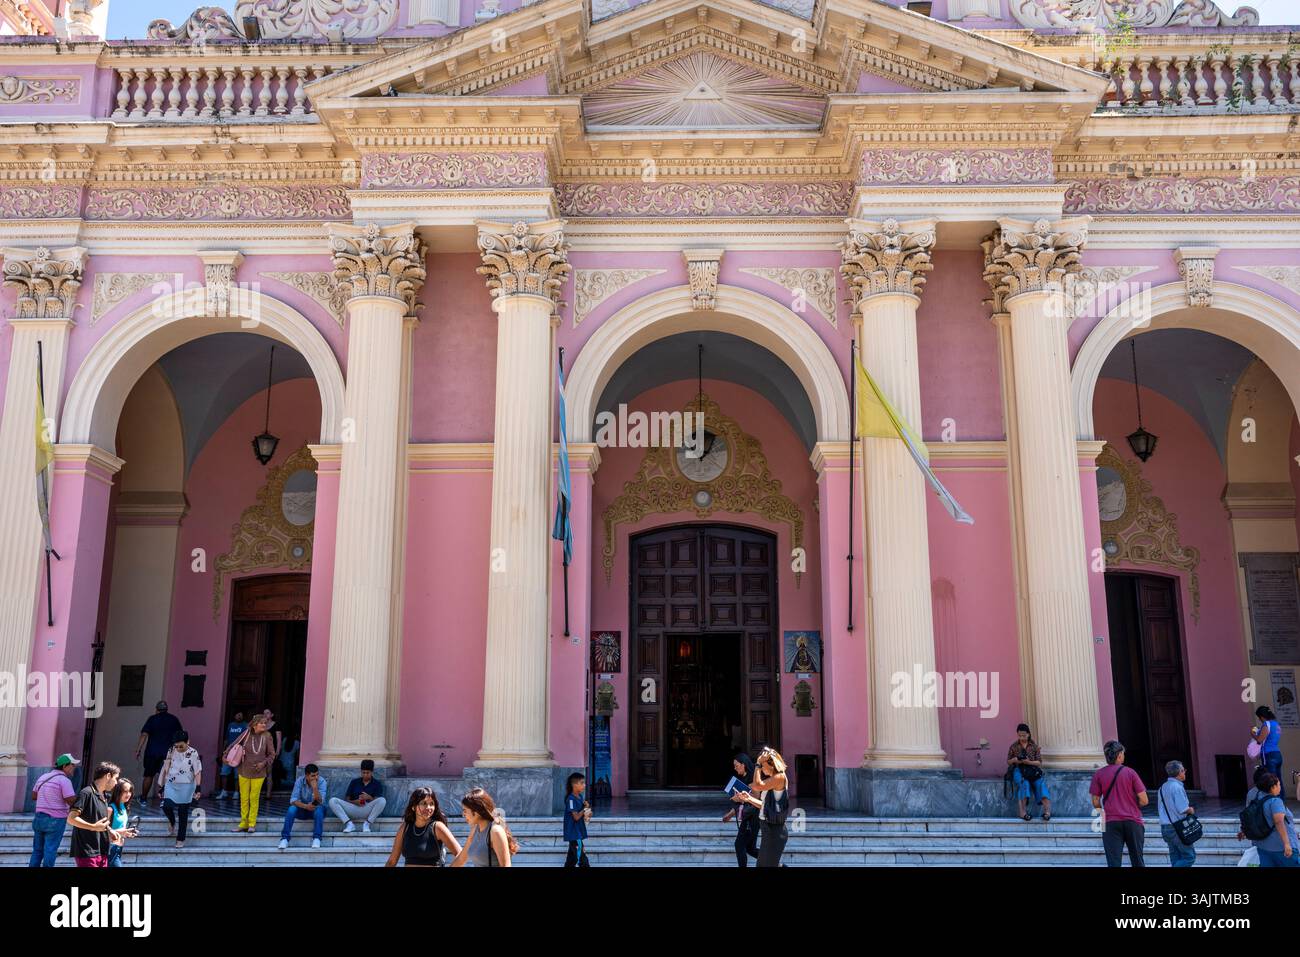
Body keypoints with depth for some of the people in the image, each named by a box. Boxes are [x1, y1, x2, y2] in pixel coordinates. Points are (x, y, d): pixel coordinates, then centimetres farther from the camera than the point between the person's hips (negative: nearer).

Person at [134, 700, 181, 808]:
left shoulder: (152, 718, 1)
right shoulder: (173, 719, 7)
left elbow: (144, 735, -8)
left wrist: (138, 750, -8)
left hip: (152, 751, -1)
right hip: (168, 752, 1)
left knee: (149, 775, 11)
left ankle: (143, 799, 21)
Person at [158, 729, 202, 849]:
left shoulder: (193, 753, -7)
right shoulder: (171, 752, 2)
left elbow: (198, 772, -7)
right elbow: (166, 769, 9)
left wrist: (198, 788, -13)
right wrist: (162, 787, 9)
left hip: (186, 787, -3)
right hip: (171, 785, 3)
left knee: (183, 813, 1)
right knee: (167, 806, -17)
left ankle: (181, 839, 13)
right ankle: (172, 822, 17)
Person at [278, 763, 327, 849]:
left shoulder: (322, 782, -17)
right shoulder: (300, 781, -12)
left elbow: (320, 802, -26)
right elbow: (293, 800, -18)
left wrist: (315, 788, -42)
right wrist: (305, 806, -34)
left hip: (316, 809, -2)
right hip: (303, 808, 2)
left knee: (319, 809, -36)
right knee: (291, 809, -29)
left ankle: (316, 838, -34)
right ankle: (285, 838, -26)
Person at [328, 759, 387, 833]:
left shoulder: (377, 784, 7)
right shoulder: (354, 782, 14)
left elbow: (377, 802, -1)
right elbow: (346, 799, 10)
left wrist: (369, 798, -22)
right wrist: (355, 801, -12)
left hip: (368, 811, -2)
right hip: (353, 809, 2)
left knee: (382, 800, -31)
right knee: (333, 801, -18)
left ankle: (367, 824, -21)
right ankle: (349, 824, -23)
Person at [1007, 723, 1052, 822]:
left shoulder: (1034, 745, 10)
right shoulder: (1014, 746, 11)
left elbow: (1039, 762, 5)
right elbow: (1008, 762, 15)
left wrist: (1029, 762, -14)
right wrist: (1014, 760, -8)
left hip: (1032, 769, 1)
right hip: (1019, 770, -1)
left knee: (1040, 782, -32)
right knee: (1024, 782, -35)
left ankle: (1047, 809, -44)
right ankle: (1023, 811, -39)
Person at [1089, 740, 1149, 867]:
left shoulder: (1099, 774, 0)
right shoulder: (1130, 773, -2)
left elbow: (1095, 802, 1)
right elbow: (1143, 800, -3)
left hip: (1111, 823, 0)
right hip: (1133, 821, 0)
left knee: (1114, 863, -1)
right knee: (1137, 861, 12)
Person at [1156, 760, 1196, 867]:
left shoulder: (1163, 787, 14)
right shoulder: (1177, 787, -14)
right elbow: (1183, 809, -19)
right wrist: (1191, 810, -1)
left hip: (1165, 827, 9)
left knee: (1175, 858, 11)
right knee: (1190, 856, -3)